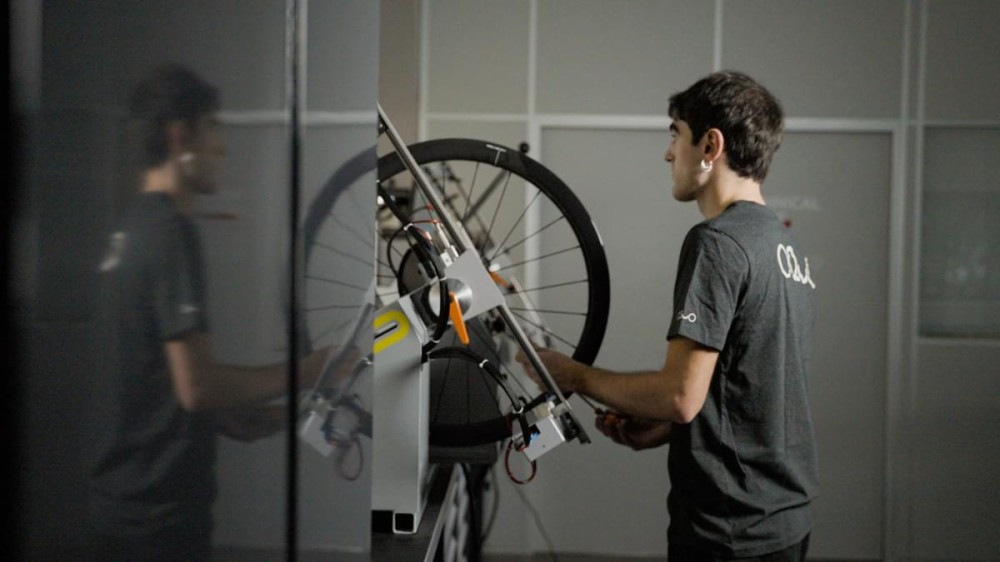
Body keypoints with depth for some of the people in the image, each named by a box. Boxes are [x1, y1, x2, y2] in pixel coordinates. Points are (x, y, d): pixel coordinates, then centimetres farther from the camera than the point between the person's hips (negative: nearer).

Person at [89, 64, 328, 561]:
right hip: (161, 506, -9)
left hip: (123, 498, 9)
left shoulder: (132, 229, 9)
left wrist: (237, 418, 16)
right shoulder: (172, 232, -18)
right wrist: (305, 371, -13)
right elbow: (197, 386, -23)